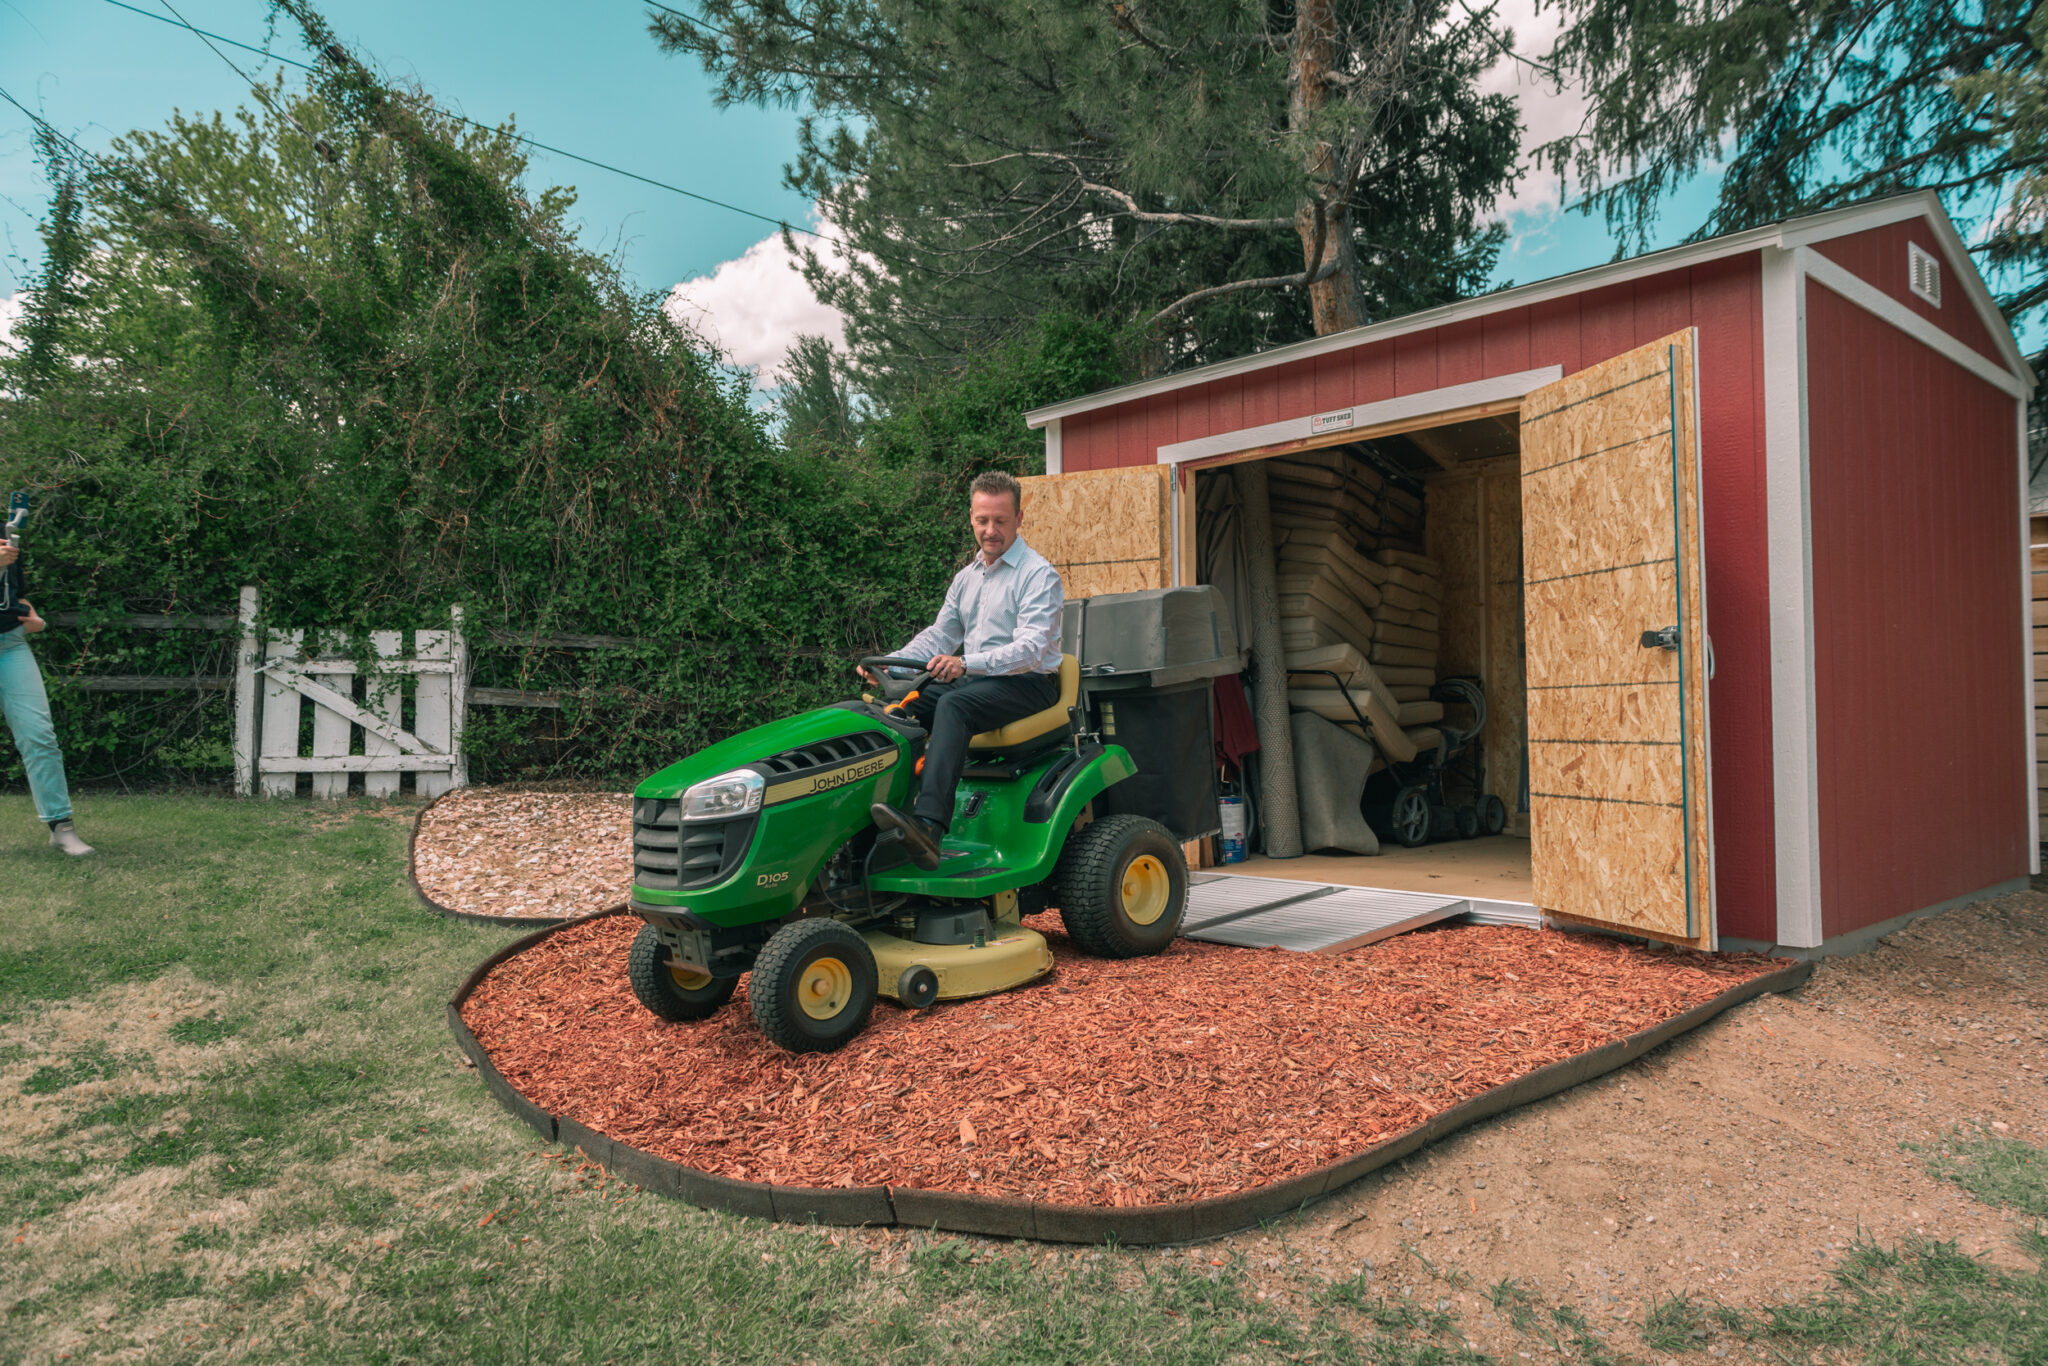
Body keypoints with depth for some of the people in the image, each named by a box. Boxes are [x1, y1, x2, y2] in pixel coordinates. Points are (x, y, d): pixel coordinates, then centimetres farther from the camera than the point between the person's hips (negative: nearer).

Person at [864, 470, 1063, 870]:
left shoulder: (1038, 575, -8)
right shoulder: (966, 578, 18)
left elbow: (1031, 648, -21)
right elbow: (939, 634, 17)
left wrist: (966, 663, -36)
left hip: (1029, 684, -8)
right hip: (973, 682, 8)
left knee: (953, 705, -35)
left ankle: (928, 826, -49)